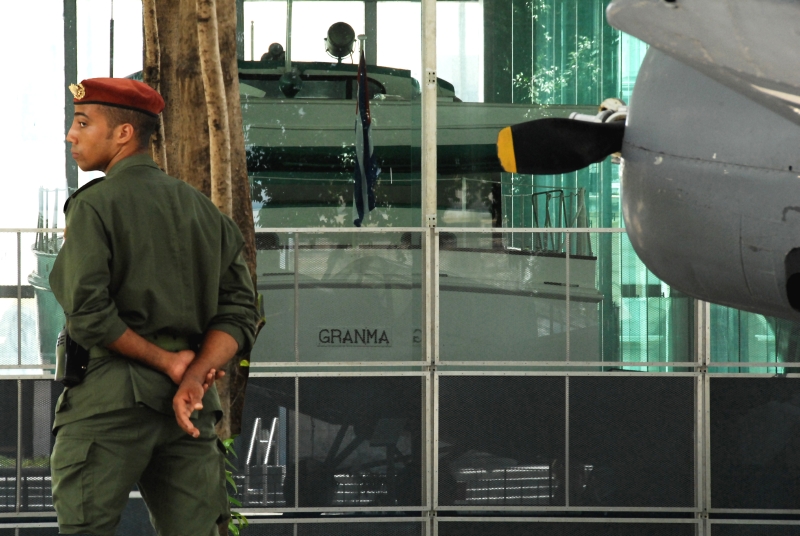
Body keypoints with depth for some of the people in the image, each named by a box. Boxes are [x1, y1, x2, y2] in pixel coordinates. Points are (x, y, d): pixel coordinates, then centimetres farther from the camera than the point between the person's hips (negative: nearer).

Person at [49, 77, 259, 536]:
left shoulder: (94, 205, -4)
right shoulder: (202, 209, 15)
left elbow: (89, 317, -15)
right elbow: (239, 312, 8)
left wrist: (168, 362, -6)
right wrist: (193, 377, -4)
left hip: (112, 399, -6)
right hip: (191, 407, 6)